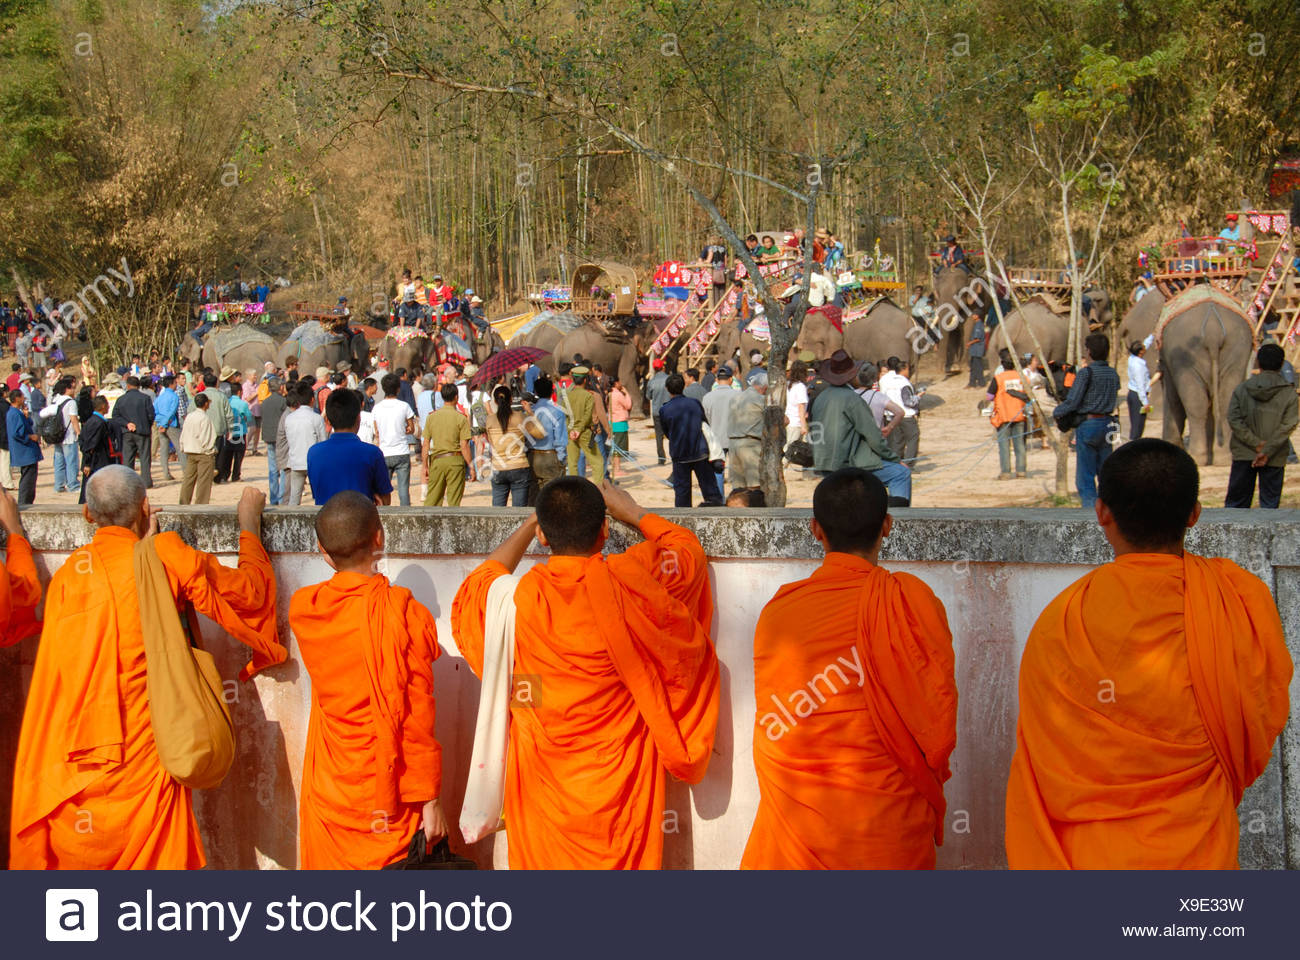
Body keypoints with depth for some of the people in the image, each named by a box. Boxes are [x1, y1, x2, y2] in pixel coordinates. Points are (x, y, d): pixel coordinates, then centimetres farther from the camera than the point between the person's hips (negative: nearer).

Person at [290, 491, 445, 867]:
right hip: (387, 791, -3)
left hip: (328, 792, 4)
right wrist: (430, 798, -5)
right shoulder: (406, 615, -16)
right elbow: (417, 719, -13)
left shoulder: (303, 609, -5)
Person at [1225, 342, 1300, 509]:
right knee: (1270, 503, 4)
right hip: (1275, 458, -1)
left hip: (1243, 454, 2)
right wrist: (1267, 451, -13)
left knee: (1236, 502, 8)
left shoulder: (1242, 388, 0)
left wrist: (1256, 443, -9)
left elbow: (1234, 419, -7)